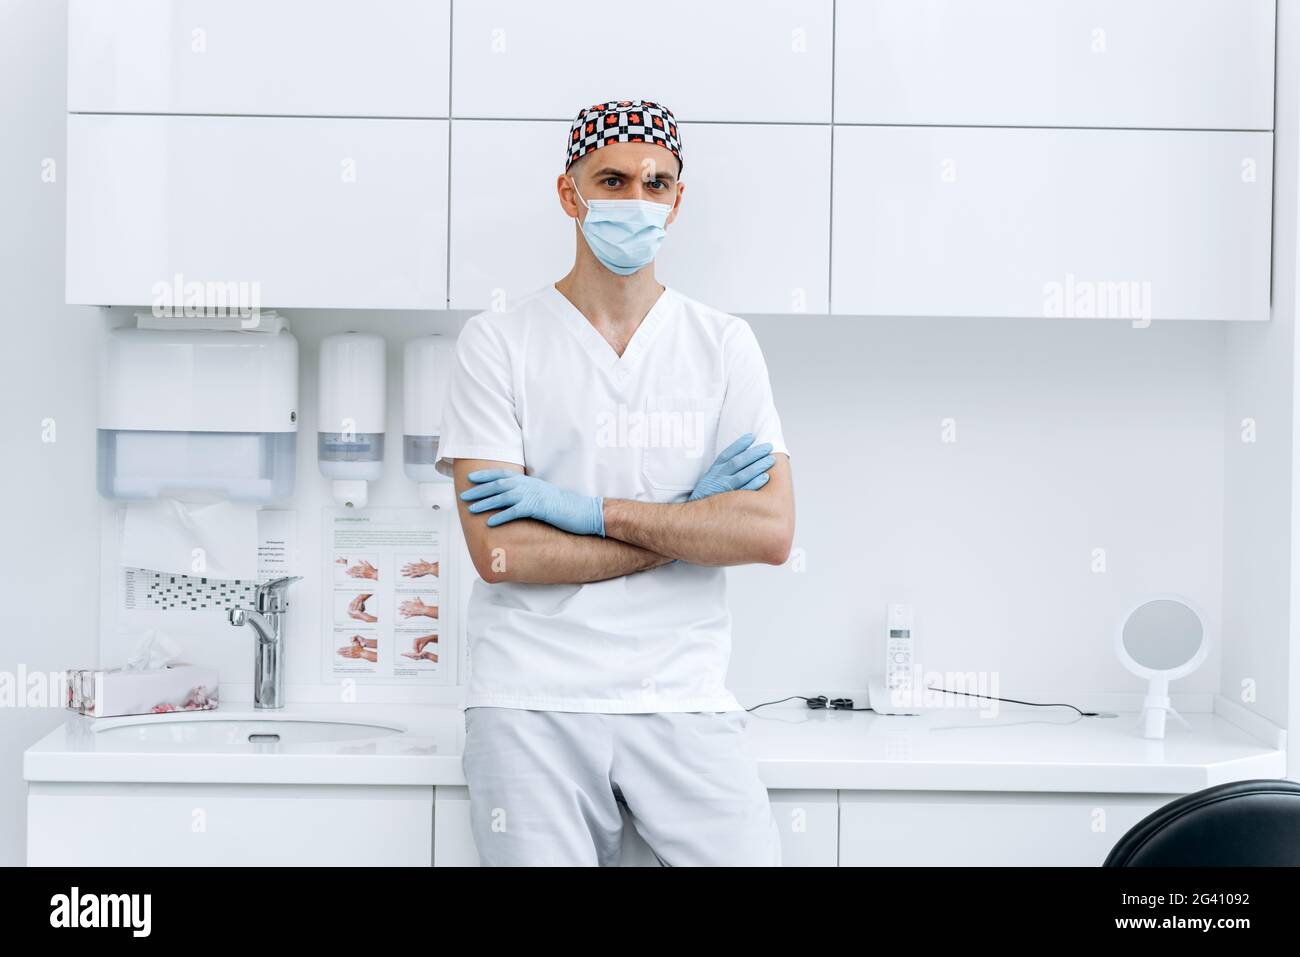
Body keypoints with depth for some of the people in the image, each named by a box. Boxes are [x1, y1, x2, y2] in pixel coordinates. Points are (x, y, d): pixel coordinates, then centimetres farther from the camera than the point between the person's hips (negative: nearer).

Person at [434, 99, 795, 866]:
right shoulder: (498, 343, 1)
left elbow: (770, 533, -5)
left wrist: (589, 509, -12)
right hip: (532, 707, -1)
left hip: (683, 702, 2)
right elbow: (499, 551, -10)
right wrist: (690, 518, -7)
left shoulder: (725, 347, 7)